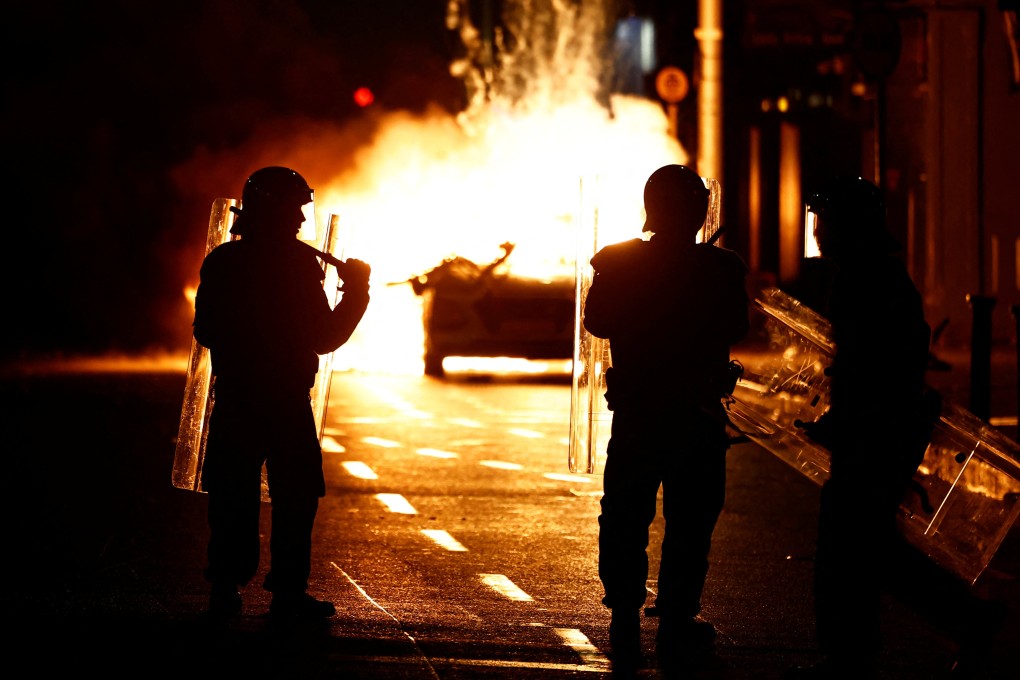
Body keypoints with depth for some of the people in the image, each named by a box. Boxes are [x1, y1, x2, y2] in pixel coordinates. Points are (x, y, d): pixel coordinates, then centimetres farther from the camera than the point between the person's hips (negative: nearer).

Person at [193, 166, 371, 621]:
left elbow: (205, 332, 10)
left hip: (234, 396, 5)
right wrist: (356, 293, 3)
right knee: (294, 496, 4)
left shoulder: (221, 262, 4)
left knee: (234, 498, 10)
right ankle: (287, 592, 2)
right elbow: (323, 339, -9)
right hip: (286, 400, -5)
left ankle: (225, 588, 8)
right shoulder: (297, 263, -11)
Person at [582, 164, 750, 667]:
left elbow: (597, 322, 6)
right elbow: (735, 330, 4)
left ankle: (624, 620, 7)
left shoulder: (617, 264, -8)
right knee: (690, 522, 10)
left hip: (635, 413, 1)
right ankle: (677, 620, 11)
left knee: (625, 519, 10)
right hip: (698, 416, -1)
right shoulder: (723, 270, -11)